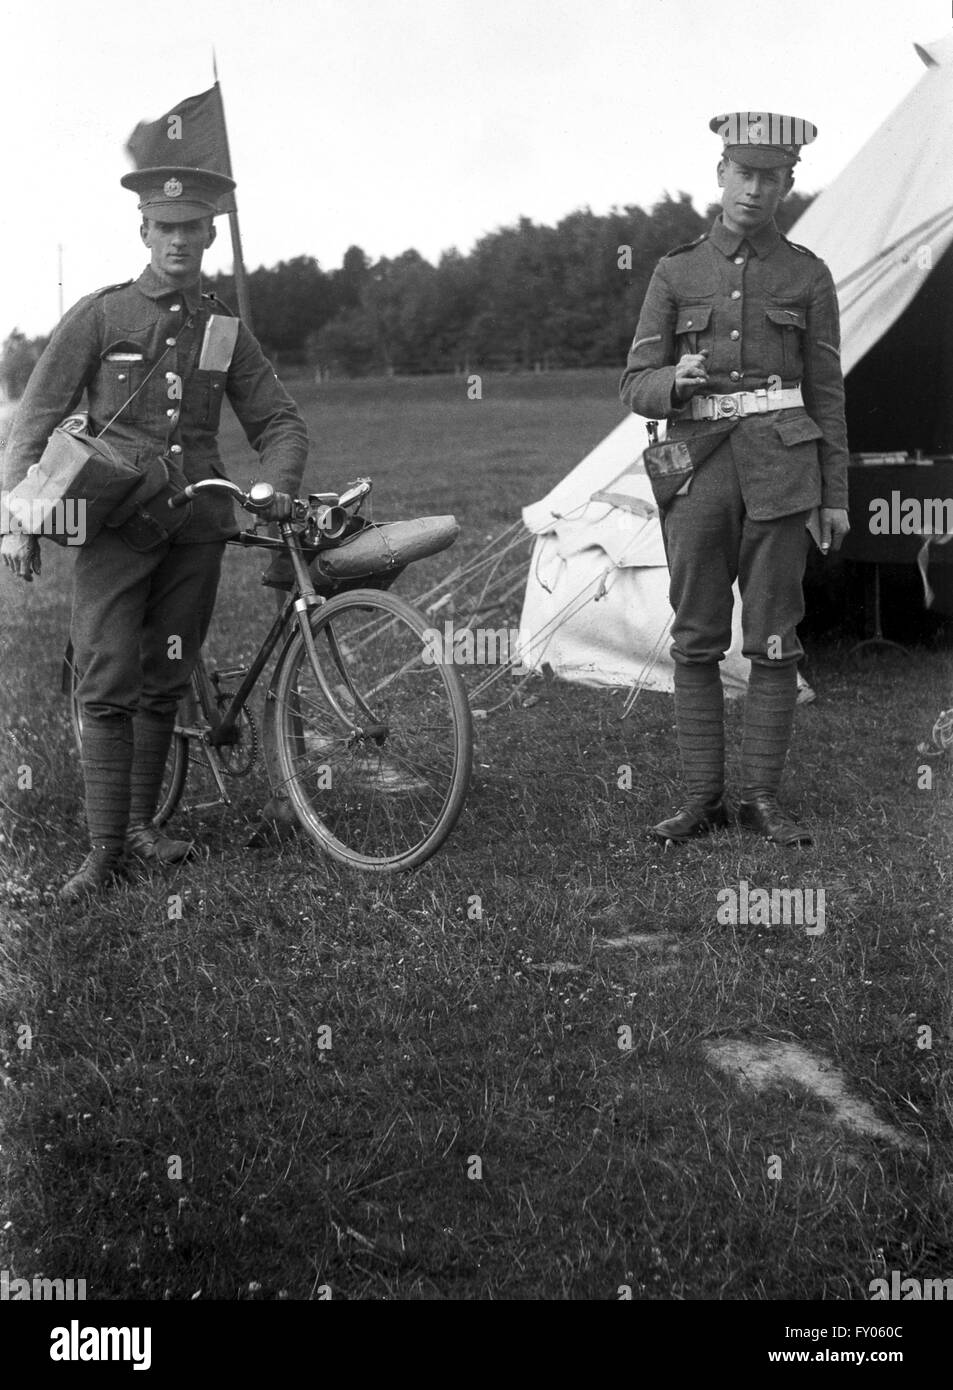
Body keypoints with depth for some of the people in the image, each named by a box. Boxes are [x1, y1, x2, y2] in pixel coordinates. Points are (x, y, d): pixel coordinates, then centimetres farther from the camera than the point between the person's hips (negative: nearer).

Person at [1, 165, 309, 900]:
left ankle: (141, 823, 22)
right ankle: (104, 847, -5)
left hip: (196, 527, 3)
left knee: (165, 685, 9)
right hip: (115, 525, -3)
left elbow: (279, 420, 16)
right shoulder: (101, 315, 2)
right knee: (109, 687, -10)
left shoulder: (226, 329, 12)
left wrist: (279, 484, -6)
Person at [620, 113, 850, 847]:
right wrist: (676, 381, -18)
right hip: (697, 466, 1)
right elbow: (637, 385, 6)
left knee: (774, 639, 1)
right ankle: (702, 797, 11)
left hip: (780, 472, 0)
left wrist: (836, 496, 4)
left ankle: (765, 797, 10)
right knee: (697, 640, 3)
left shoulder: (808, 275, 7)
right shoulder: (675, 273, 7)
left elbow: (827, 391, 8)